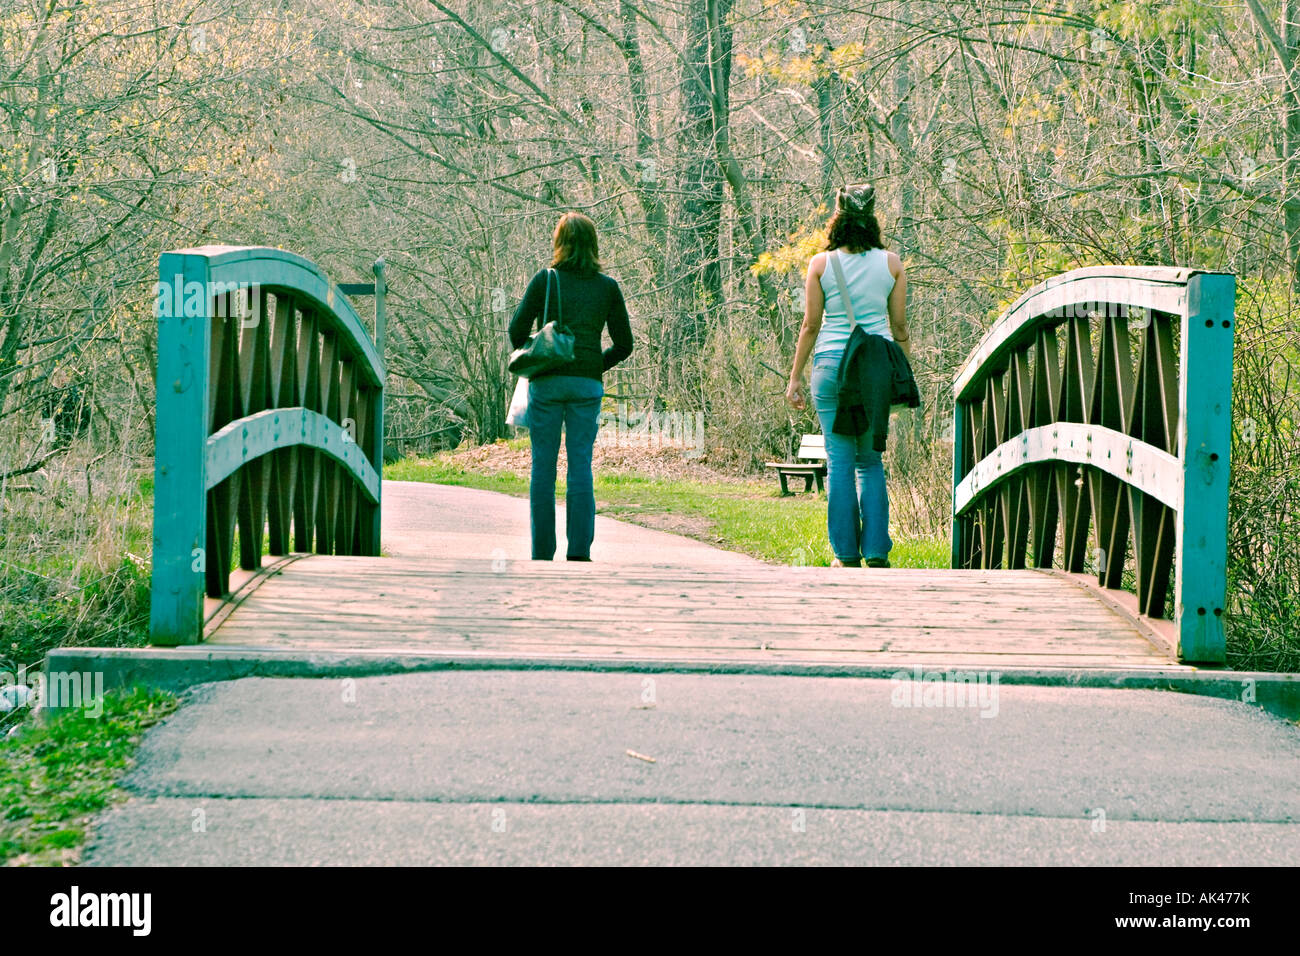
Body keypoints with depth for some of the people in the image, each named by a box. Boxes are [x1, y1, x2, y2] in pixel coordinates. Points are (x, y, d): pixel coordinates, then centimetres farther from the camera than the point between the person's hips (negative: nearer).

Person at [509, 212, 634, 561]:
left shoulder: (545, 279, 0)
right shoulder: (608, 287, 6)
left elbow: (518, 330, -4)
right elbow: (624, 344, 7)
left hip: (547, 382, -1)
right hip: (587, 385, 1)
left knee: (543, 466, 4)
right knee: (581, 466, 3)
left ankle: (542, 555, 5)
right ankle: (579, 550, -5)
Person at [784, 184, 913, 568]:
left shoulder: (821, 264, -1)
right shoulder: (891, 263, 2)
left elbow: (810, 325, 0)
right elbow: (899, 325, 5)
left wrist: (795, 377, 7)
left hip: (831, 364, -1)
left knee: (840, 460, 4)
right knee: (871, 461, 11)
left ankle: (846, 553, 4)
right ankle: (876, 551, 5)